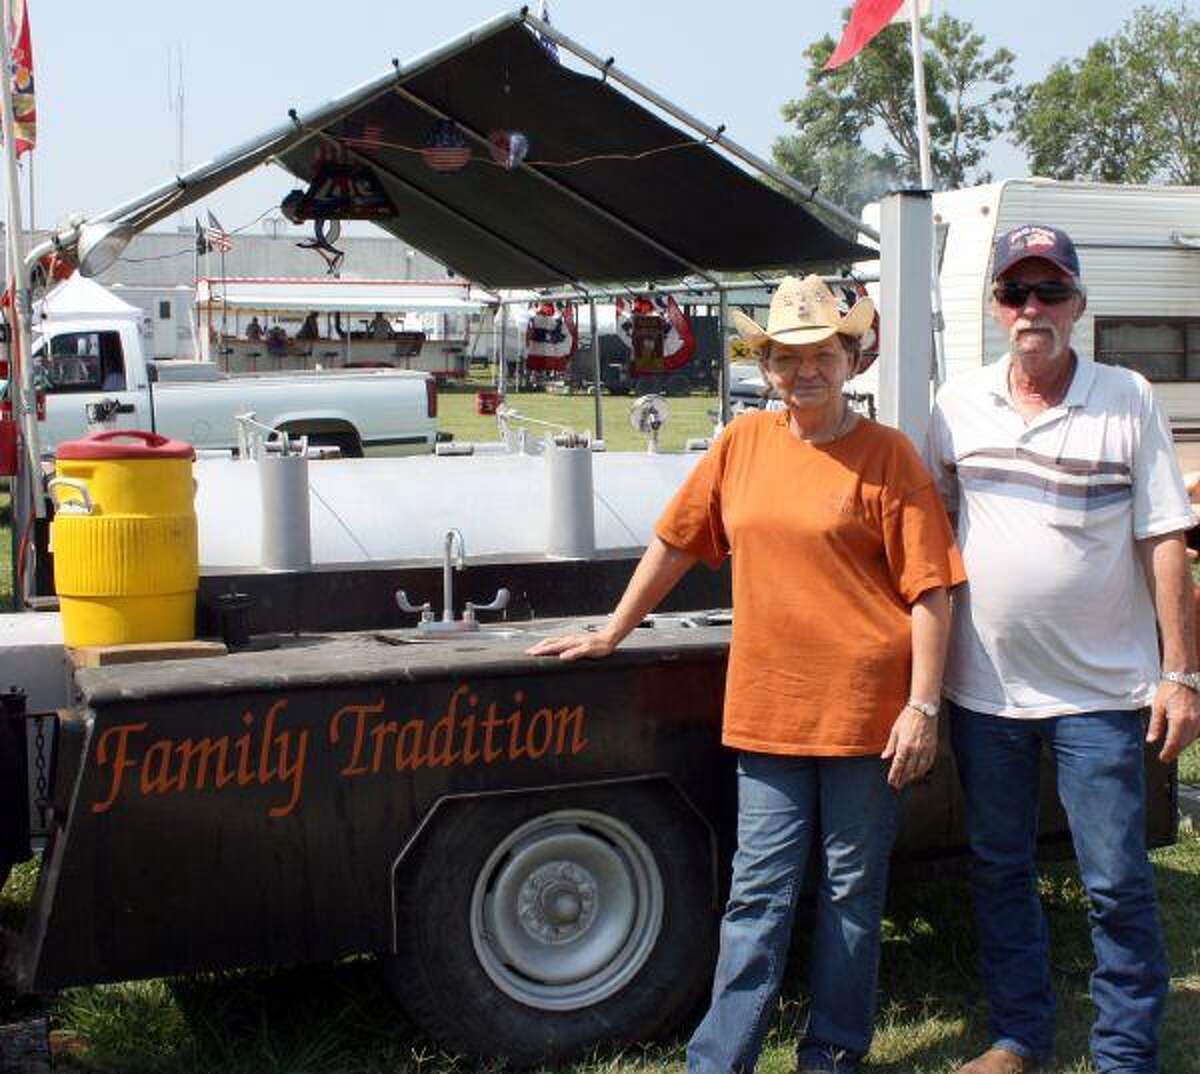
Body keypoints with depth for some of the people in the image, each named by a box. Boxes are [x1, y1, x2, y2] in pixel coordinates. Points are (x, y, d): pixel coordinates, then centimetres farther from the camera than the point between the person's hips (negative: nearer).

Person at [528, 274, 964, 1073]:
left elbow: (930, 590, -6)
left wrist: (923, 706, -11)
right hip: (768, 708, 3)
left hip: (865, 711, -3)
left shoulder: (886, 455, -4)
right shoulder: (744, 444, 7)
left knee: (853, 892, 10)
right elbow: (674, 543, 14)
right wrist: (611, 635, 17)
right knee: (758, 895, 7)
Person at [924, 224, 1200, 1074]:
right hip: (985, 686, 3)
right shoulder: (959, 404, 5)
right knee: (1000, 872, 14)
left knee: (1118, 884, 2)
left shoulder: (1129, 400, -3)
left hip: (1100, 690, -3)